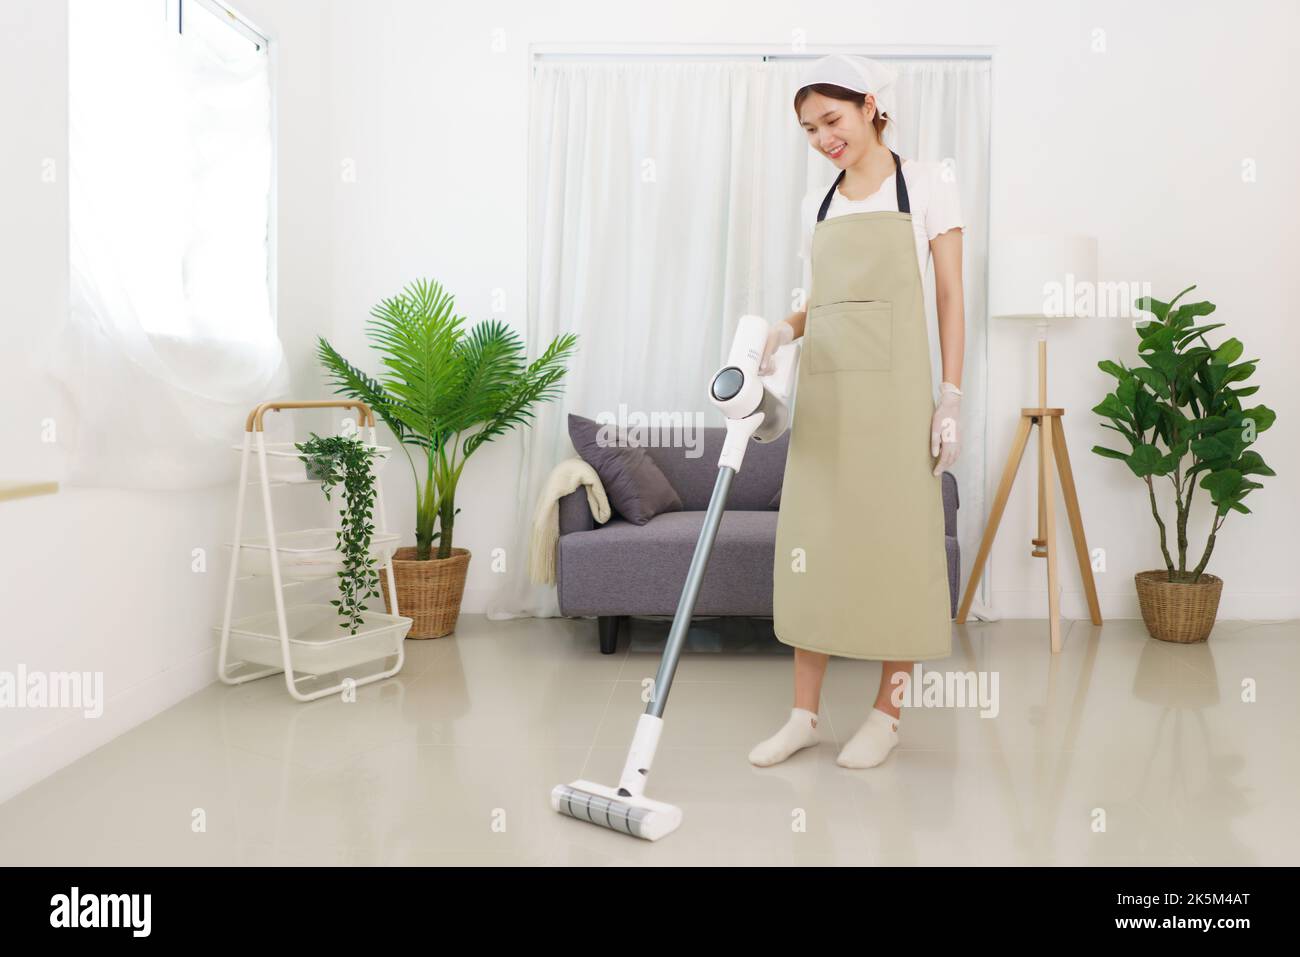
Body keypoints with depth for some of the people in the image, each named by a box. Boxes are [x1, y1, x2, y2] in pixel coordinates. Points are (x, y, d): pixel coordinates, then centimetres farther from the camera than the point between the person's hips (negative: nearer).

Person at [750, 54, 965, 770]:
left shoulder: (927, 185, 3)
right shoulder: (818, 207, 15)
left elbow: (950, 298, 0)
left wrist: (950, 397, -7)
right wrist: (780, 333, -5)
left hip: (894, 388, -4)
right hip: (824, 394, 5)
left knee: (896, 546, -1)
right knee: (812, 545, 3)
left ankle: (887, 714, 14)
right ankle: (804, 714, 14)